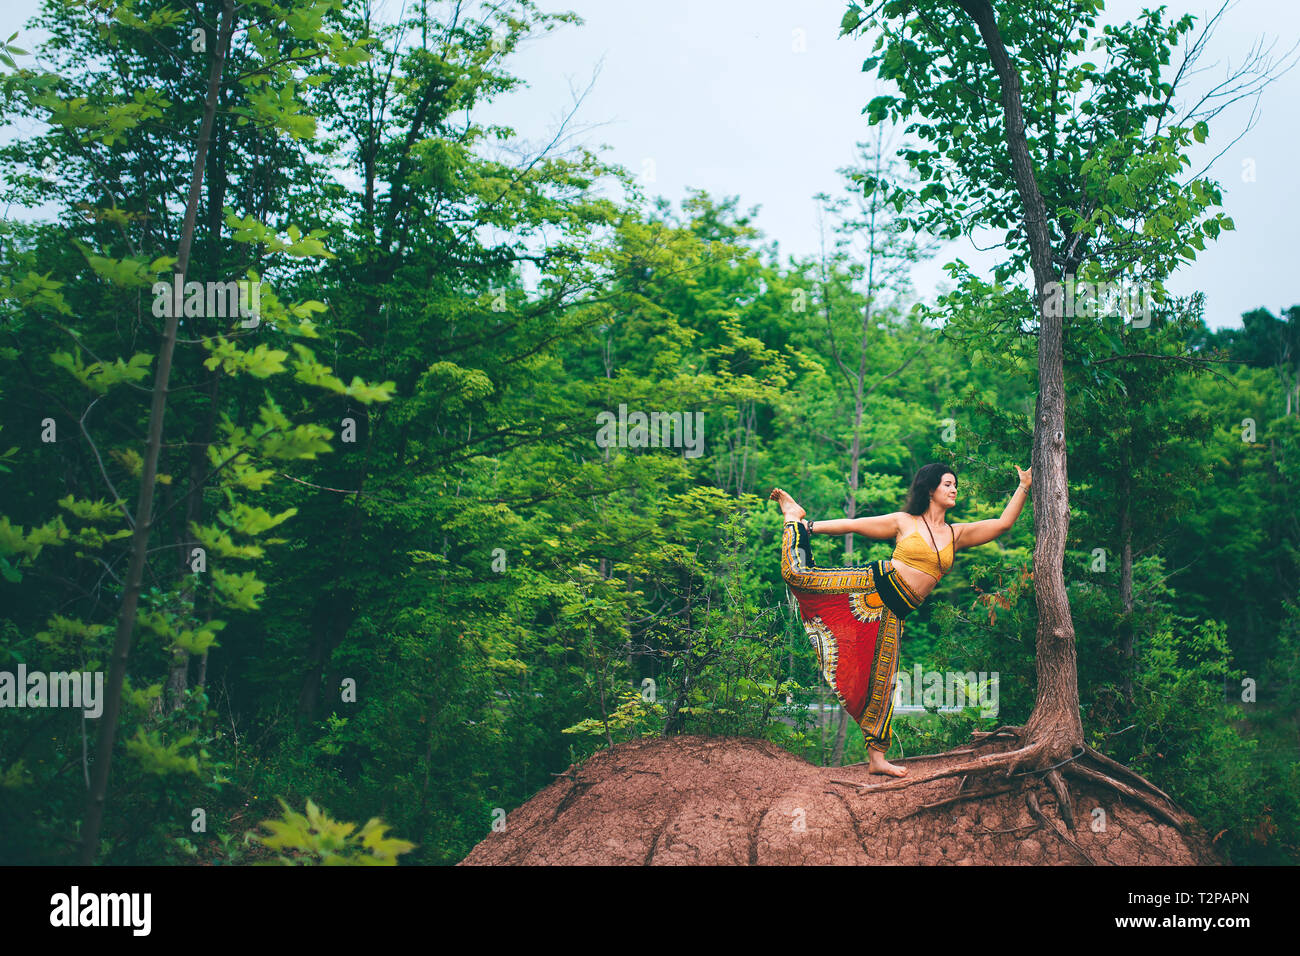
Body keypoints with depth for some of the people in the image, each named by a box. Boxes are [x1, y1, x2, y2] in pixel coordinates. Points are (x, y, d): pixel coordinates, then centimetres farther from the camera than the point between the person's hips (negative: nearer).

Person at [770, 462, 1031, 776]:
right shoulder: (904, 522, 5)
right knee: (799, 575, -16)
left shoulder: (957, 534, 15)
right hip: (877, 582, -3)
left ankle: (877, 758, 8)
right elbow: (853, 525, 5)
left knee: (883, 682, 1)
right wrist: (808, 526, 2)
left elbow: (1002, 524, 11)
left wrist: (1024, 487, 7)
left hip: (894, 612, 3)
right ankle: (794, 518, 13)